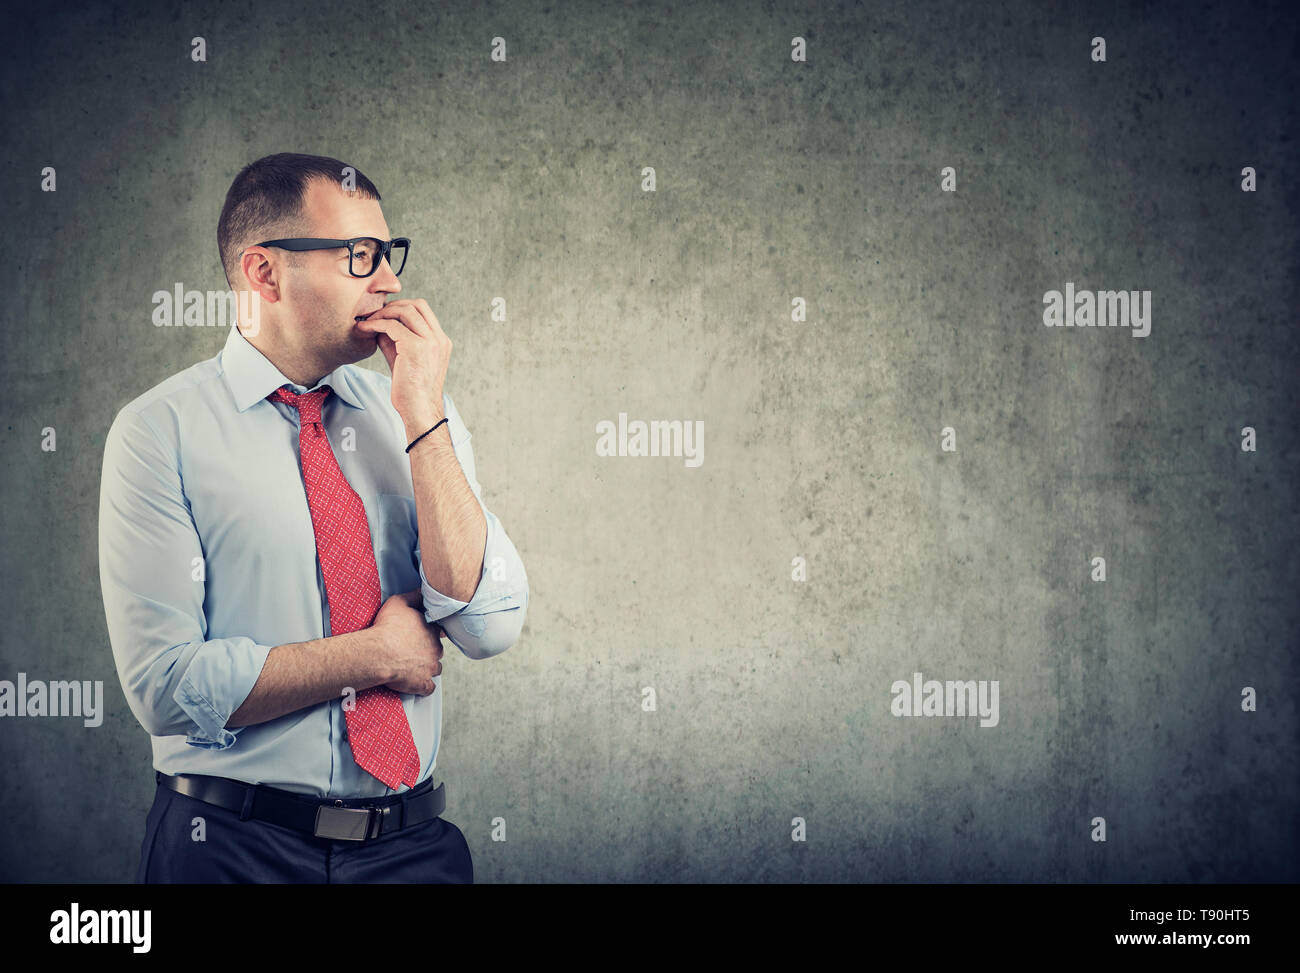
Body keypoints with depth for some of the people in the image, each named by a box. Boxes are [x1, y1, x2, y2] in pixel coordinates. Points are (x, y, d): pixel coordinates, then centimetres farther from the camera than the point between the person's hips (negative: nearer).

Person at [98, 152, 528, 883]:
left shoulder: (420, 415, 2)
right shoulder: (160, 431, -9)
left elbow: (490, 627, -8)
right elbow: (167, 689, -15)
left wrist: (424, 418, -13)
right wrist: (379, 653, -11)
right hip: (231, 847, -3)